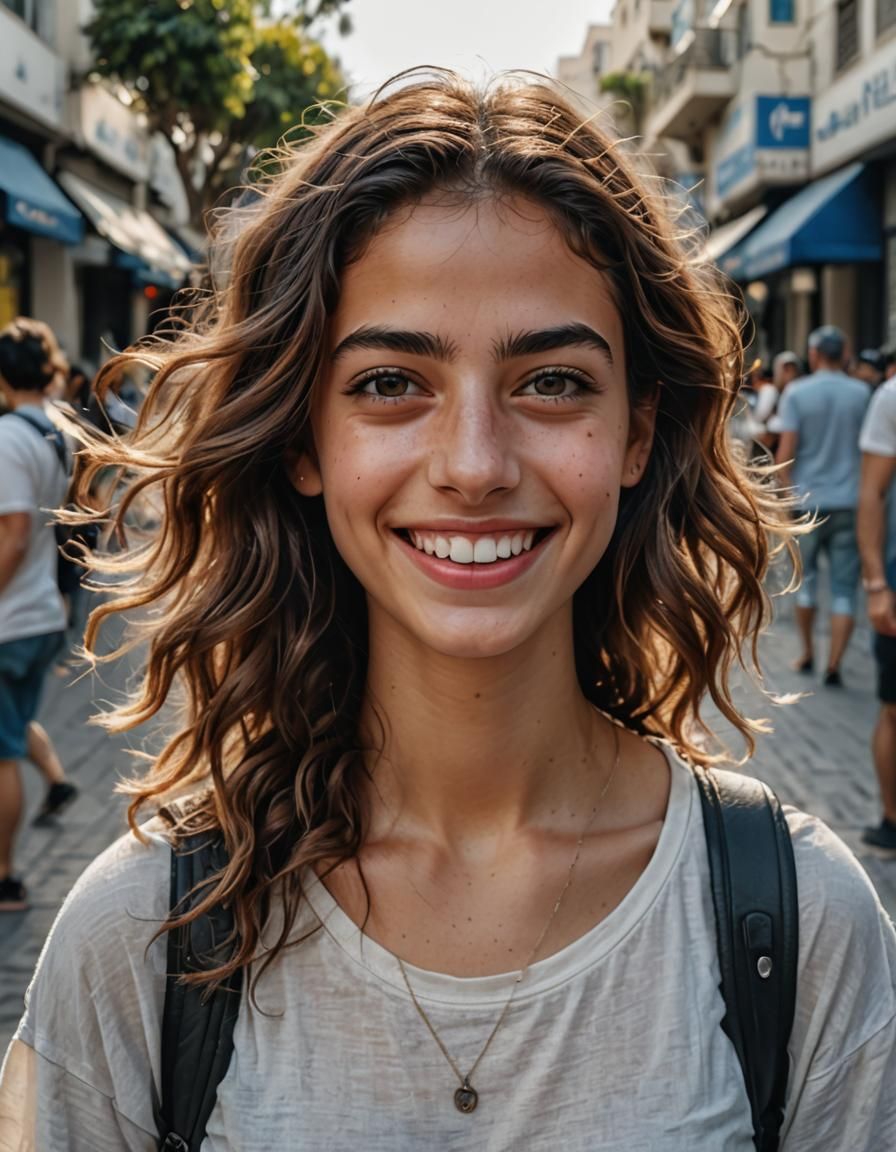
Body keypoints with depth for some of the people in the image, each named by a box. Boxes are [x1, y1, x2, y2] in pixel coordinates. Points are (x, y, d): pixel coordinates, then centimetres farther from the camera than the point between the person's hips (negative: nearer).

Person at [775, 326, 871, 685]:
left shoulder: (797, 393, -5)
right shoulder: (862, 394, 0)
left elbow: (785, 453, -9)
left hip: (807, 500, 0)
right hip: (850, 502, 0)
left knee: (805, 579, 17)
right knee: (844, 587, 3)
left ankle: (807, 653, 26)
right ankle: (833, 665, -2)